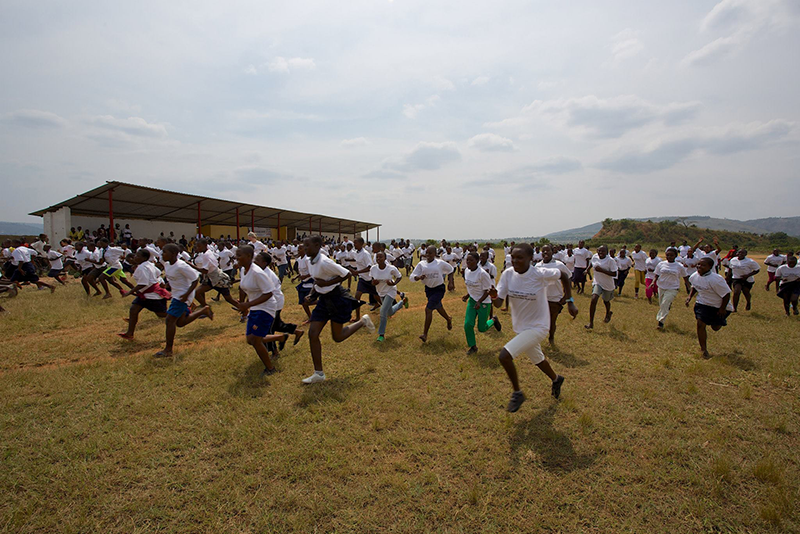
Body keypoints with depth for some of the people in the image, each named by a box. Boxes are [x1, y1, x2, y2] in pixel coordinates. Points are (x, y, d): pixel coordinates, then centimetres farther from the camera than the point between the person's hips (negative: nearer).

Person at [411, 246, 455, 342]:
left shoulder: (440, 263, -11)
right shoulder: (421, 264, -5)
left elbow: (450, 269, 9)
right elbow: (412, 277, -9)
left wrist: (442, 276, 3)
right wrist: (419, 277, -29)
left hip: (439, 289, -5)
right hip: (428, 289, 5)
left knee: (428, 309, -15)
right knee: (438, 307, 24)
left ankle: (425, 334, -9)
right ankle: (448, 319, 55)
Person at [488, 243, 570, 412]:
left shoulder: (540, 274, -23)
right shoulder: (508, 274, -12)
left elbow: (563, 275, -2)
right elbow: (498, 303, -15)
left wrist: (569, 300, 6)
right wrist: (494, 298, -37)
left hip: (537, 327, -6)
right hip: (520, 327, 6)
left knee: (504, 356, -20)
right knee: (537, 359, 28)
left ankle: (517, 393, 4)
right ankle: (556, 379, 59)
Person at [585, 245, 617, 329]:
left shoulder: (610, 260, -20)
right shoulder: (594, 257, -6)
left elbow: (614, 274, -24)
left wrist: (602, 270, -31)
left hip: (608, 285, -2)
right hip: (597, 283, 2)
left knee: (606, 301, 18)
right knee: (594, 299, -17)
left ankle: (608, 313, 56)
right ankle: (591, 323, -12)